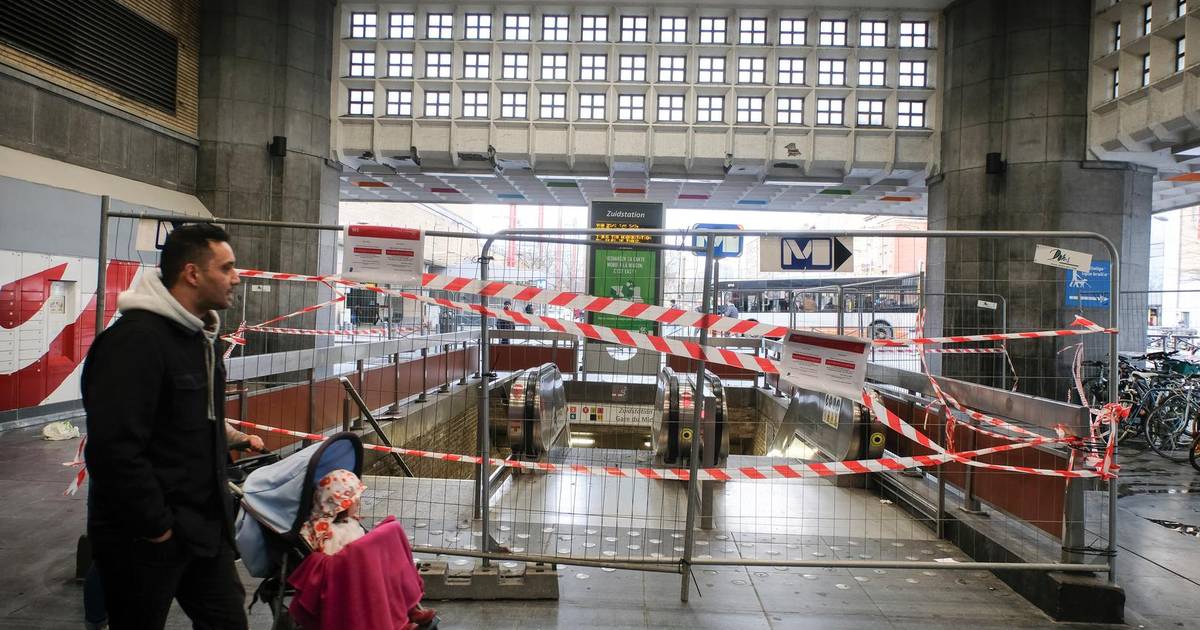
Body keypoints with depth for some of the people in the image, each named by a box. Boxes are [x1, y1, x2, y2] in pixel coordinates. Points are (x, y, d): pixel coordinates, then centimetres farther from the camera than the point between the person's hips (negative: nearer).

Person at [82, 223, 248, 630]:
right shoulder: (135, 340, -20)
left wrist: (218, 502, 14)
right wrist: (157, 526, -19)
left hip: (205, 528, 8)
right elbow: (114, 450, -26)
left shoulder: (204, 336, 9)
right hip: (144, 539, -8)